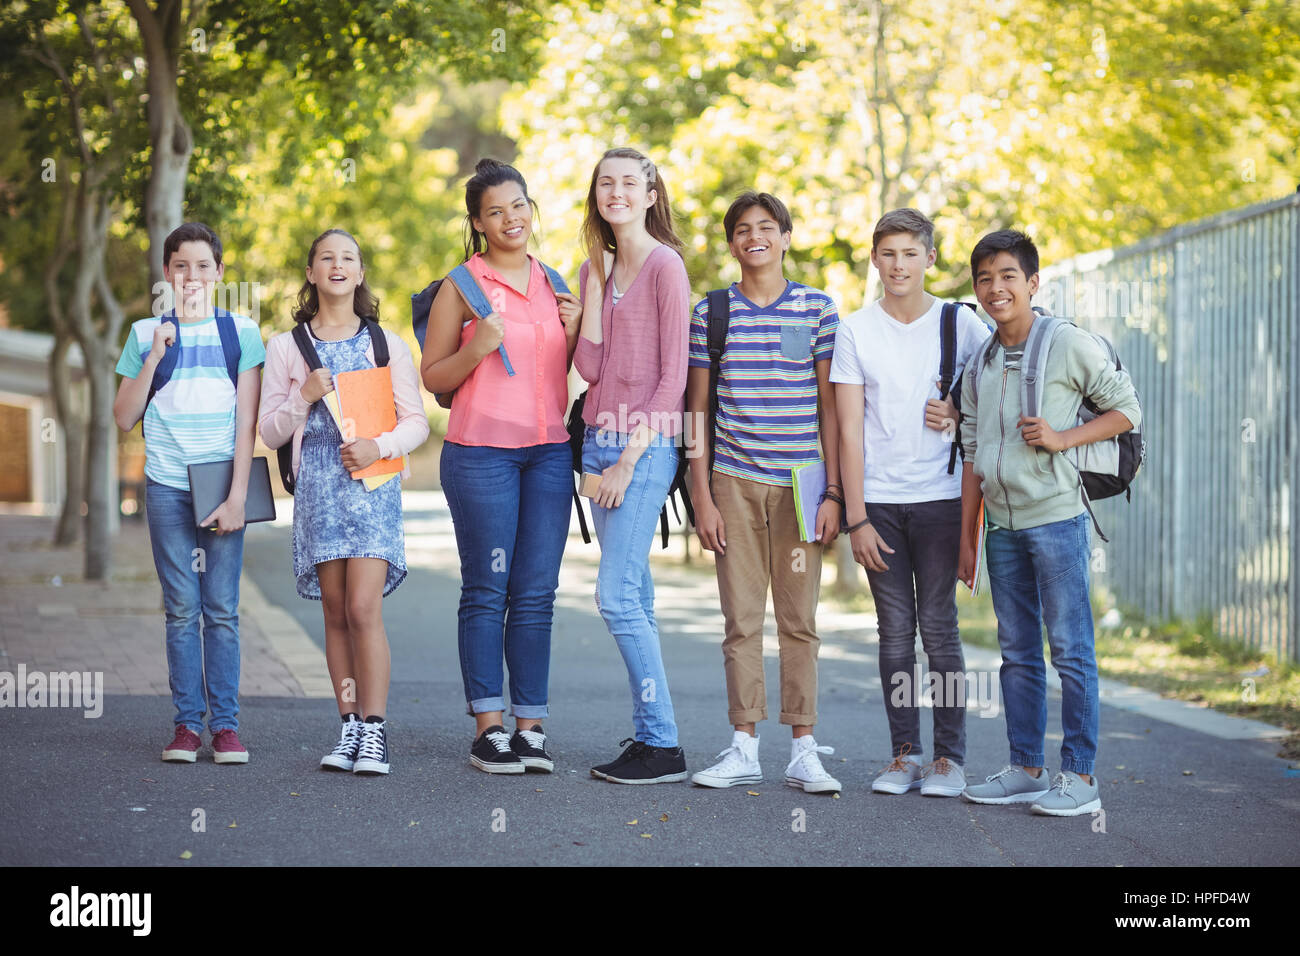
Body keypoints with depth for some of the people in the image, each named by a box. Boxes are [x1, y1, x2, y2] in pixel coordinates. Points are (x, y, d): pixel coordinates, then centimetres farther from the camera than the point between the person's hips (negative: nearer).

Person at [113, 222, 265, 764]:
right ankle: (187, 723, 4)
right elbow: (124, 418, 7)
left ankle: (225, 724, 2)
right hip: (167, 486, 1)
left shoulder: (241, 332, 6)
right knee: (181, 609, 0)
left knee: (222, 609, -2)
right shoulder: (146, 334, 9)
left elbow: (246, 421, 2)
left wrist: (237, 495, -6)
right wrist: (154, 358, -4)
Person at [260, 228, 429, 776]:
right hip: (317, 484, 2)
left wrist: (379, 446, -10)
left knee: (363, 608, -11)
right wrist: (304, 395, -8)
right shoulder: (286, 347, 10)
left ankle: (373, 731, -9)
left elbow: (417, 422, 8)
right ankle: (349, 728, 10)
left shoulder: (385, 343, 9)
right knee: (336, 612, 4)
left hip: (373, 483, -2)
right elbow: (270, 431, 9)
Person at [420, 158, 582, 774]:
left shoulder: (552, 282, 15)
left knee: (536, 594, 3)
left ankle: (530, 726, 8)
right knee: (487, 591, -1)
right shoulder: (462, 285, 0)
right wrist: (479, 347, -15)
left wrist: (574, 334, 4)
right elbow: (433, 376, 1)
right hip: (482, 451, -4)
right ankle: (488, 729, 4)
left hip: (550, 451, 4)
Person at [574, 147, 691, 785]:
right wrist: (595, 284, -1)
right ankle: (649, 736, 14)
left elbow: (673, 375, -11)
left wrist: (629, 460, -13)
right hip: (600, 439, 8)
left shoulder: (665, 267, -7)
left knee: (618, 597, -12)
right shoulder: (597, 269, 15)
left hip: (647, 444, -8)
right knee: (634, 595, 9)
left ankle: (662, 745, -6)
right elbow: (589, 367, 5)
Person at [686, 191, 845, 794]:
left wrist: (834, 493, -2)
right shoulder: (711, 312, 6)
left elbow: (829, 406, 4)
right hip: (734, 483, 1)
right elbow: (697, 408, 8)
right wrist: (702, 496, 1)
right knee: (741, 620, 3)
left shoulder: (817, 309, 5)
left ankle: (803, 750, 8)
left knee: (799, 620, 2)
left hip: (800, 485, -1)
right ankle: (744, 749, 10)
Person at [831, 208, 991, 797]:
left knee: (938, 626, -3)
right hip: (878, 502, 1)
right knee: (895, 630, 3)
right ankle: (904, 754, 11)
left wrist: (961, 417, -7)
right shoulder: (855, 331, 4)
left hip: (940, 498, -1)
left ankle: (949, 757, 5)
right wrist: (856, 518, -5)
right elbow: (850, 431, 1)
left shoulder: (960, 324, 3)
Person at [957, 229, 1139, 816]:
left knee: (1070, 648, -4)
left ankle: (1079, 776, 0)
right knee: (1017, 652, 10)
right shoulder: (979, 365, 13)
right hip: (1002, 525, 6)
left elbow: (1126, 410, 0)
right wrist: (966, 537, 14)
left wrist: (1062, 437, -14)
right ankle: (1025, 768, 17)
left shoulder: (1070, 345, -4)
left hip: (1056, 518, -6)